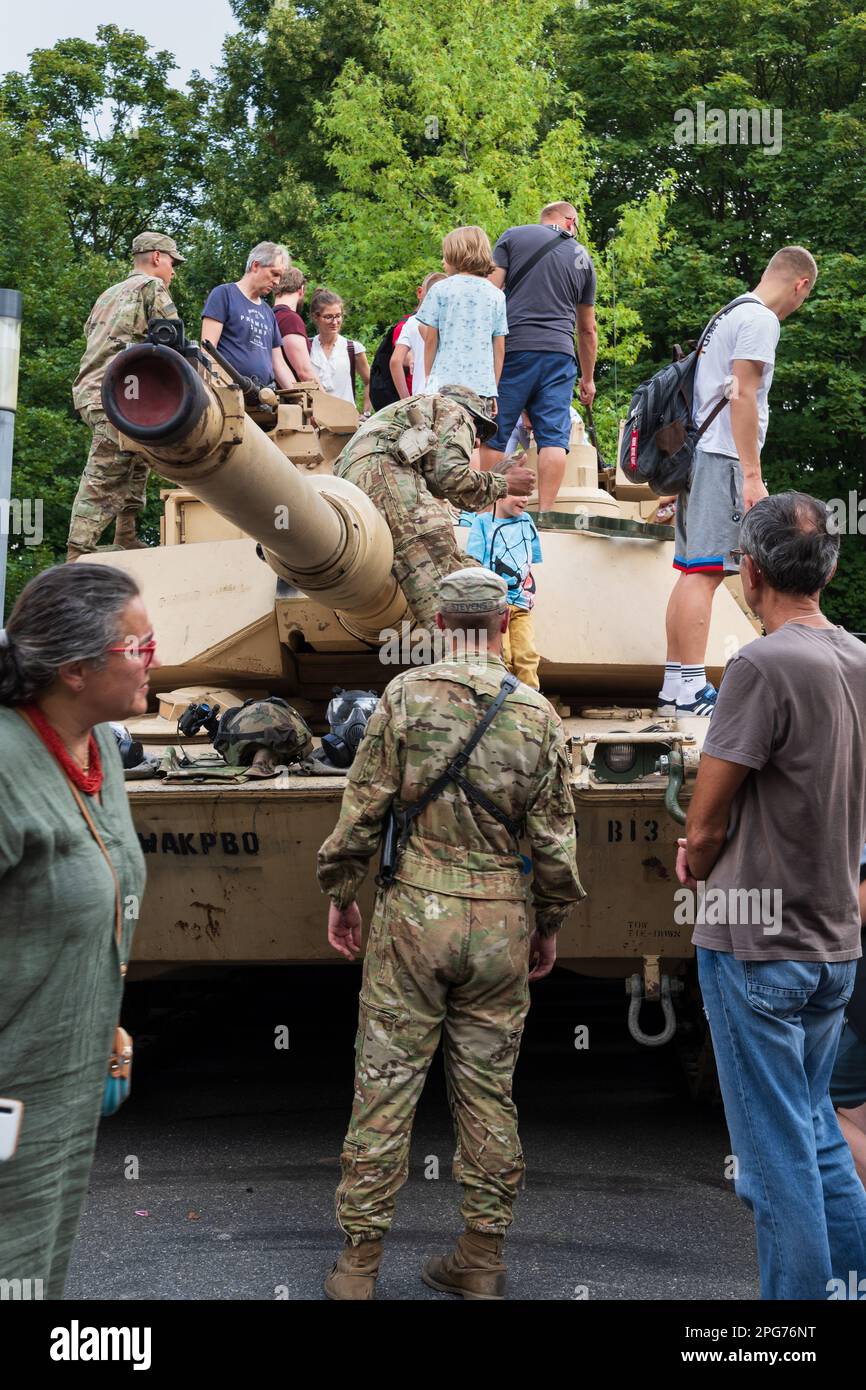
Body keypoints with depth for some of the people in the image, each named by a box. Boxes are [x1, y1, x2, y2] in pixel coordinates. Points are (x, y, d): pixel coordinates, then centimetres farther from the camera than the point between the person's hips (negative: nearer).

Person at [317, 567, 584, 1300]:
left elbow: (364, 807, -5)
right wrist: (551, 923, 15)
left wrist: (341, 893, 8)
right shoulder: (538, 713, 0)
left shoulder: (406, 695, -6)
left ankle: (359, 1262, 11)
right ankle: (482, 1260, 19)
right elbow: (555, 839, 2)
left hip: (414, 912, -2)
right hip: (500, 924, 2)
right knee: (489, 1090, 11)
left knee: (385, 1087, 4)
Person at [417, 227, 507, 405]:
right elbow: (500, 349, 8)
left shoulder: (440, 289, 1)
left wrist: (428, 377, 12)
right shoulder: (496, 295, 8)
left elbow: (431, 339, 2)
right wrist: (494, 390, 14)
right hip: (483, 385, 2)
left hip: (445, 383, -2)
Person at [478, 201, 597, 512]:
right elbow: (587, 329, 23)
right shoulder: (582, 257, 19)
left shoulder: (513, 236, 11)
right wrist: (588, 378, 31)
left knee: (494, 435, 2)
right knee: (554, 438, -1)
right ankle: (544, 512, -7)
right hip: (560, 353, 2)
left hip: (513, 347, -2)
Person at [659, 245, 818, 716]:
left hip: (700, 455, 10)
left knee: (693, 571, 9)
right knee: (705, 571, -13)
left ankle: (674, 686, 11)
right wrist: (753, 475, -18)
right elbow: (742, 396, -16)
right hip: (722, 459, -10)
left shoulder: (729, 315, 22)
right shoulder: (760, 320, -8)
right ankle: (692, 691, -17)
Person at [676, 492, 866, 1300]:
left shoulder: (762, 665, -19)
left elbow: (706, 821, -14)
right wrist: (712, 847, 11)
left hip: (757, 942, -7)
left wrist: (695, 864, 8)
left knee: (777, 1149, 2)